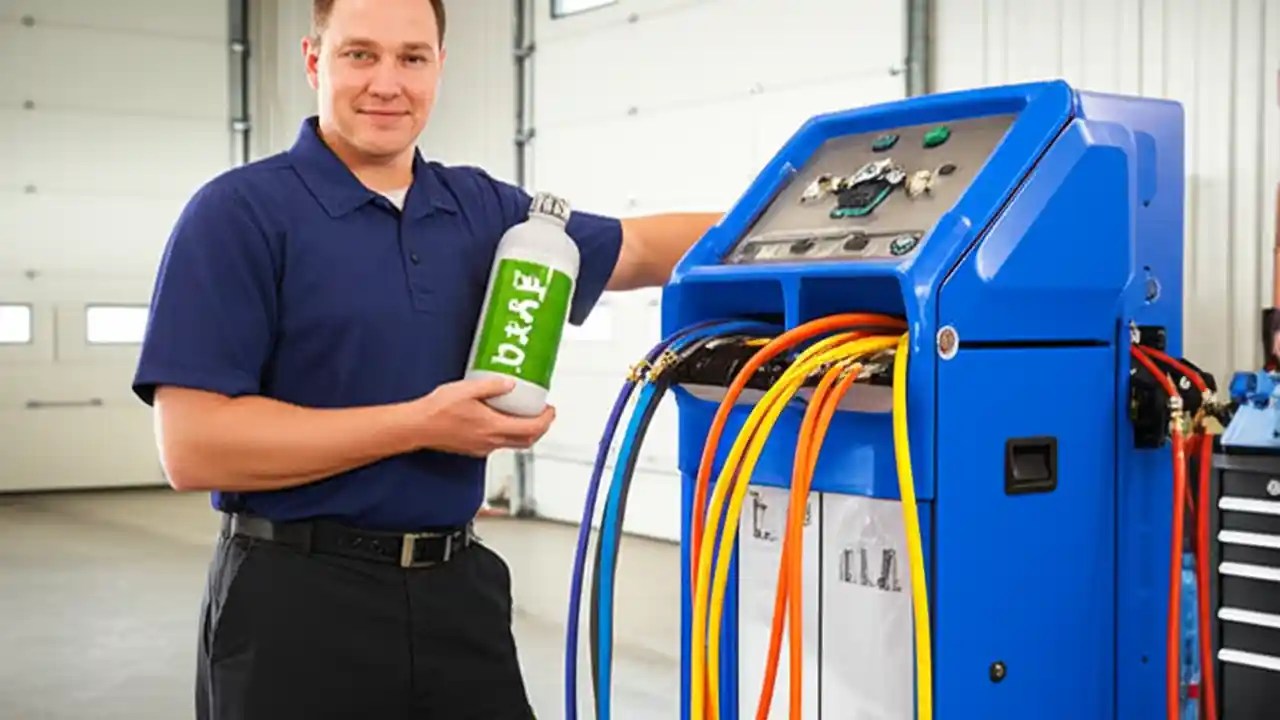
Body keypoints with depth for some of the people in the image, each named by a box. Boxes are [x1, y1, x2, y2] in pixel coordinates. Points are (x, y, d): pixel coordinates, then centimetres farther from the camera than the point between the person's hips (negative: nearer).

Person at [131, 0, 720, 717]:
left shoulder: (481, 207, 8)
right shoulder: (240, 212, -9)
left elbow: (643, 247, 21)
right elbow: (195, 446, -17)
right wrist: (422, 424, -18)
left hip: (460, 585, 5)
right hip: (300, 596, -5)